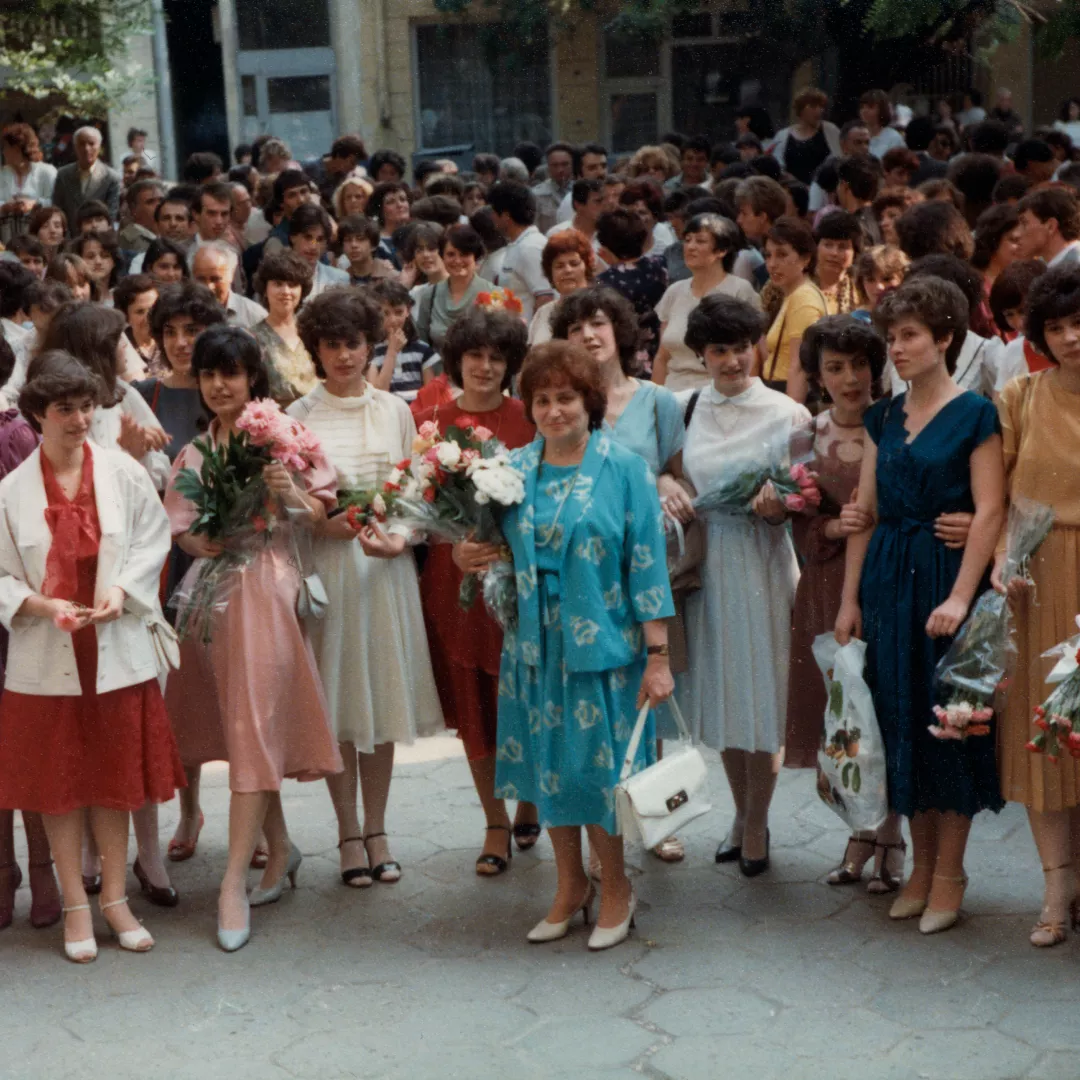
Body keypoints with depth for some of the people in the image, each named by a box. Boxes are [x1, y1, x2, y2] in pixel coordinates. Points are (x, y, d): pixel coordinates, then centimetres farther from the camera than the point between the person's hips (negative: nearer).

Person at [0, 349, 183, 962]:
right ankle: (76, 905, 20)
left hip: (116, 652, 1)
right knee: (58, 782, 7)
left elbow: (152, 543, 0)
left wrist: (122, 590, -15)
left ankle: (115, 898, 23)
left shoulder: (123, 473, -4)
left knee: (114, 777, 10)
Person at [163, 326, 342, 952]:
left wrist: (291, 494, -19)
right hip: (210, 589, 5)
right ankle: (279, 848, 26)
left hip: (266, 588, -5)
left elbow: (319, 514, 0)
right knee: (236, 728, 10)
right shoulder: (193, 452, 14)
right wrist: (200, 540, -10)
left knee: (255, 725, -7)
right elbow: (180, 529, 11)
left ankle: (235, 882, -8)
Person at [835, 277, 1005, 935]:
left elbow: (990, 511, -13)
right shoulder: (885, 418, 11)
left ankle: (949, 873, 11)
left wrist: (959, 597, -20)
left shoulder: (974, 414, -7)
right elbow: (866, 512, 10)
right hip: (888, 579, 6)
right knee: (900, 717, 9)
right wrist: (850, 598, 5)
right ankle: (923, 862, 22)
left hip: (945, 576, -6)